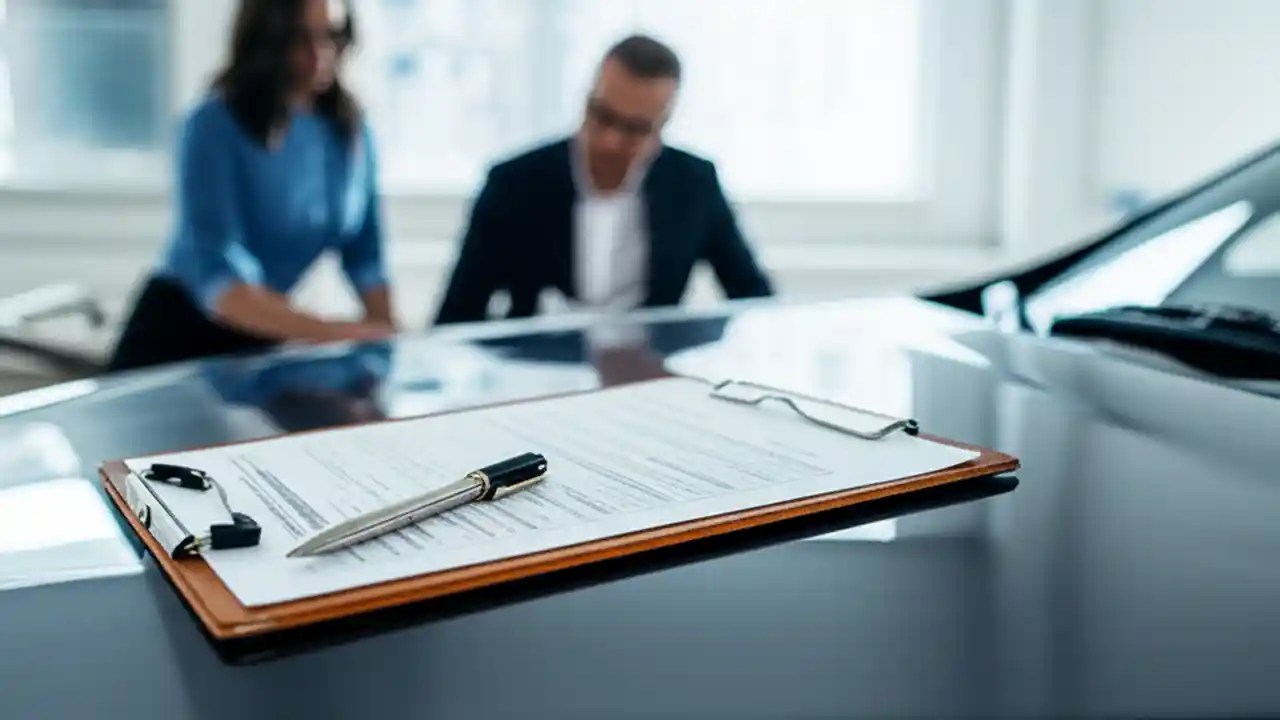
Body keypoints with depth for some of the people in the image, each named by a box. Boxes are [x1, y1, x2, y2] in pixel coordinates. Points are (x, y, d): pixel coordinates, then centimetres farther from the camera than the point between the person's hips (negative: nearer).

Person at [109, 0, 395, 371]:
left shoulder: (348, 126, -3)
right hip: (181, 333, -5)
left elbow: (364, 253, -2)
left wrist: (391, 342, -17)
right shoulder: (216, 127, -19)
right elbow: (219, 282, -28)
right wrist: (339, 334, -39)